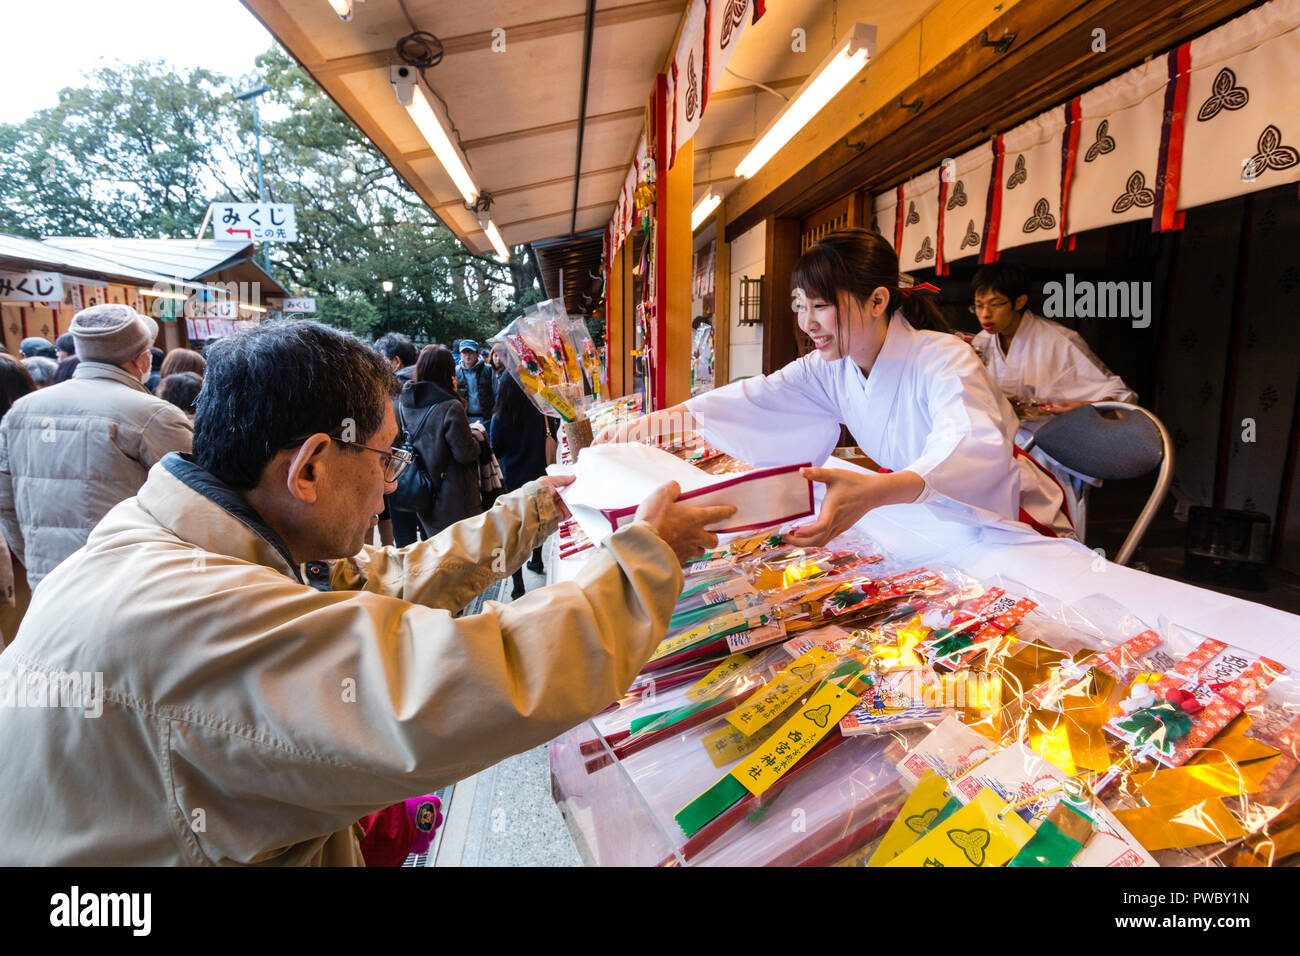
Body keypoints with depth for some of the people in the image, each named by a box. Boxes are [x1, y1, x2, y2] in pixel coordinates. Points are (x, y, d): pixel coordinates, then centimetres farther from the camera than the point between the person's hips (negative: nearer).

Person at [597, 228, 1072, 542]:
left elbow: (980, 452, -45)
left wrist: (874, 492, -65)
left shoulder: (943, 360, -28)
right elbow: (754, 398, -7)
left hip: (1004, 516, -5)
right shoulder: (831, 368, -8)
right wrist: (646, 423, -15)